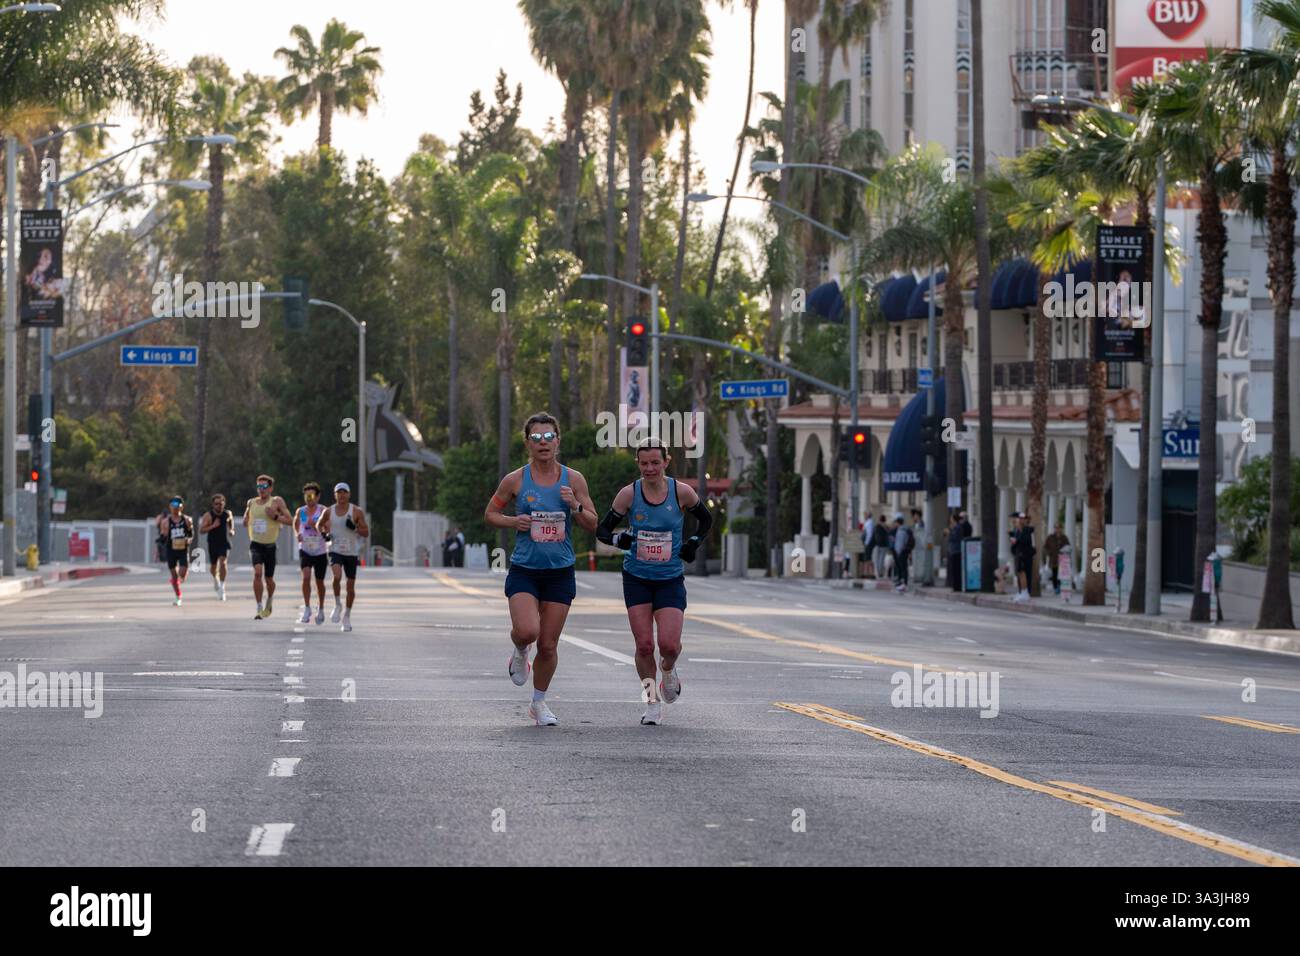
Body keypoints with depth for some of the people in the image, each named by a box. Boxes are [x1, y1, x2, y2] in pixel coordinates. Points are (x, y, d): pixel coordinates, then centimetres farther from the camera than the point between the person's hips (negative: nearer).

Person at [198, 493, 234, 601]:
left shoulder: (228, 514, -3)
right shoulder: (208, 515, -11)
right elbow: (201, 530, -15)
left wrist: (232, 531, 5)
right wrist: (213, 526, -25)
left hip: (224, 543, 0)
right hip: (212, 543, 0)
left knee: (222, 562, -21)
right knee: (213, 566, 12)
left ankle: (222, 586, -17)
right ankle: (215, 579, 47)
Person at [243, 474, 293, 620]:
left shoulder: (277, 501, -4)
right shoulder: (251, 503, 6)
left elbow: (290, 520, -7)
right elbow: (245, 523, 22)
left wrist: (275, 516, -19)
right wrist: (247, 520, 1)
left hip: (270, 546, -1)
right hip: (255, 544, 1)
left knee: (269, 579, 9)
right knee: (257, 572, -23)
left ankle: (269, 601, 41)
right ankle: (259, 608, -18)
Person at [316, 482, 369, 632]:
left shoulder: (357, 512, -4)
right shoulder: (328, 511, 2)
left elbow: (366, 533, -2)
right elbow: (319, 524, 20)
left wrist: (355, 527, -20)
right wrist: (322, 533, -1)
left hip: (352, 552, 0)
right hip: (335, 550, 0)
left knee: (350, 585, 5)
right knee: (337, 575, -28)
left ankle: (347, 616, 23)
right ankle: (337, 605, -7)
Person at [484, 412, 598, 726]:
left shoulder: (573, 479, 1)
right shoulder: (515, 480, -2)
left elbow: (593, 524, 5)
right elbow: (490, 514, 9)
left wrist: (575, 506, -14)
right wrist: (513, 521, -10)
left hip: (560, 573, 2)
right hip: (524, 570, -2)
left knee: (548, 646, 4)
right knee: (526, 631, -25)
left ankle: (539, 703, 26)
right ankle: (520, 653, 12)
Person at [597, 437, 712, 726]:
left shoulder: (682, 492, -7)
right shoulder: (629, 494, -8)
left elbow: (705, 519, 12)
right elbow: (602, 529, -2)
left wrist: (694, 543, -4)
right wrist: (619, 539, -23)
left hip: (671, 579, 0)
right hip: (637, 579, 1)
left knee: (669, 644, -11)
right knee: (644, 644, -5)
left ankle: (668, 670, 25)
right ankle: (652, 703, 12)